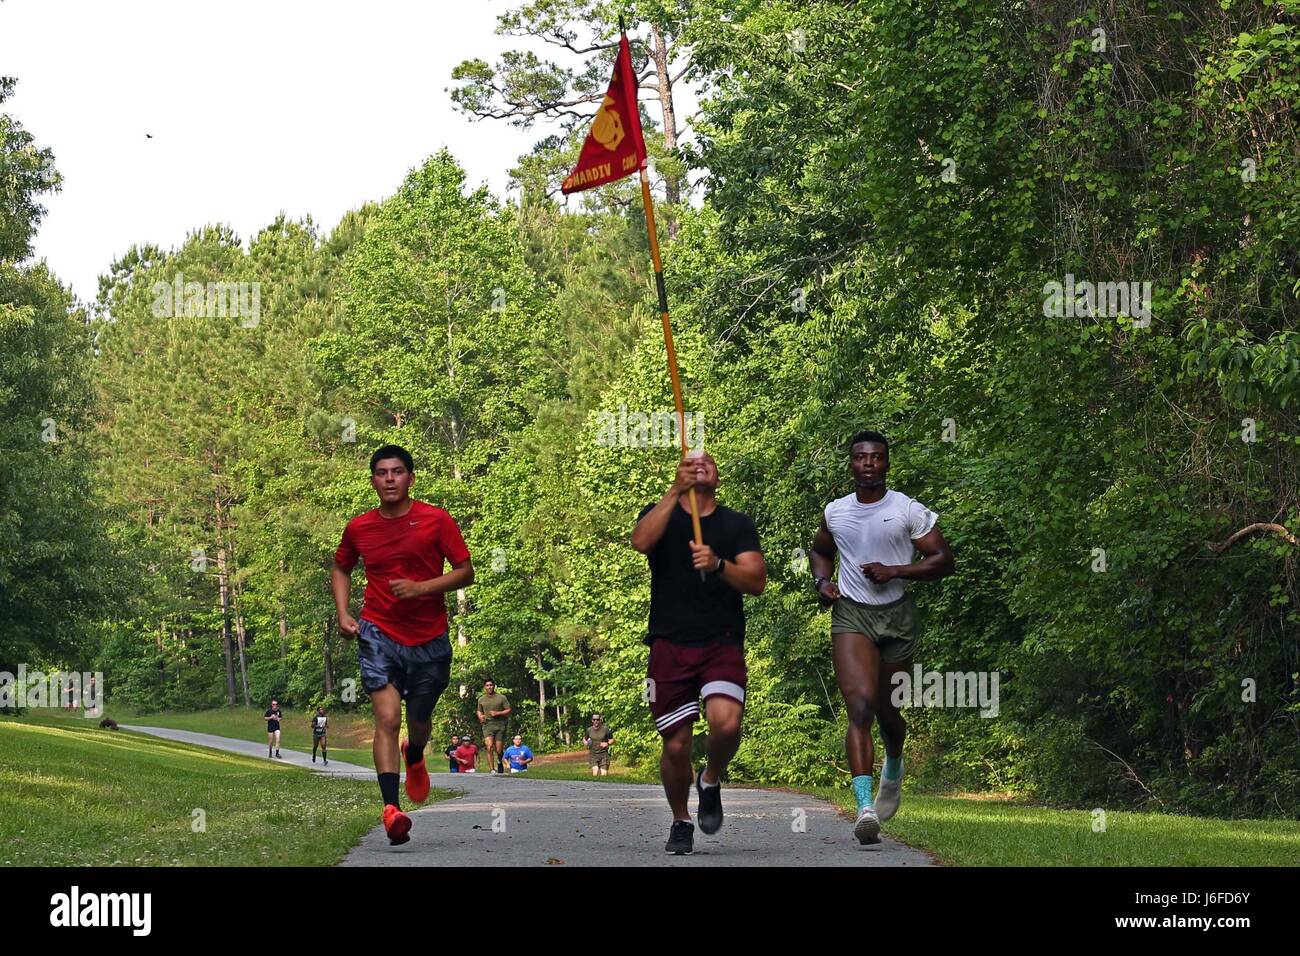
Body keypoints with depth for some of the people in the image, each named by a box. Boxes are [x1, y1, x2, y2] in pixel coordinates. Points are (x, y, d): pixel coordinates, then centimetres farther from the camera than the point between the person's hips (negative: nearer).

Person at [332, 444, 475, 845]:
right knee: (387, 718, -16)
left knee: (419, 722, 13)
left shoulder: (436, 521, -5)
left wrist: (421, 587, -19)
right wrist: (343, 614, 5)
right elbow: (341, 569, 20)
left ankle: (414, 757, 51)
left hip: (429, 638, 0)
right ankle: (391, 809, -23)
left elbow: (466, 572, -4)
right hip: (378, 634, 0)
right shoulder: (358, 528, 2)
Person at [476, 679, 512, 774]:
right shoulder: (481, 700, 11)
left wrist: (497, 713, -12)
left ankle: (500, 764, 34)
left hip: (500, 725, -1)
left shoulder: (501, 698, 2)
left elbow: (509, 711, 2)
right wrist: (480, 717, 4)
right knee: (489, 747, -20)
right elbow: (479, 711, 27)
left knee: (498, 751, 1)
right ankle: (492, 770, -19)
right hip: (487, 725, 1)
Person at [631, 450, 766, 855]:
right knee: (676, 745, -1)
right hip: (670, 644, 0)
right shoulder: (661, 513, 10)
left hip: (723, 643, 0)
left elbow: (757, 581, 0)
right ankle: (681, 822, 23)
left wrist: (719, 565, -17)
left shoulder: (738, 524, 12)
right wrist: (675, 491, -17)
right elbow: (641, 541, -13)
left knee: (726, 723, -24)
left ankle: (711, 781, 7)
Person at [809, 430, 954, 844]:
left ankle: (894, 766, 49)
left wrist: (894, 571, -15)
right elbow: (820, 551, 28)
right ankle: (865, 807, -28)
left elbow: (943, 561, -4)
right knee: (860, 705, -19)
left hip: (897, 614, 0)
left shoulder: (908, 510, -3)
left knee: (885, 711, 12)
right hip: (851, 613, 1)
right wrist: (822, 580, 6)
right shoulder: (835, 512, 8)